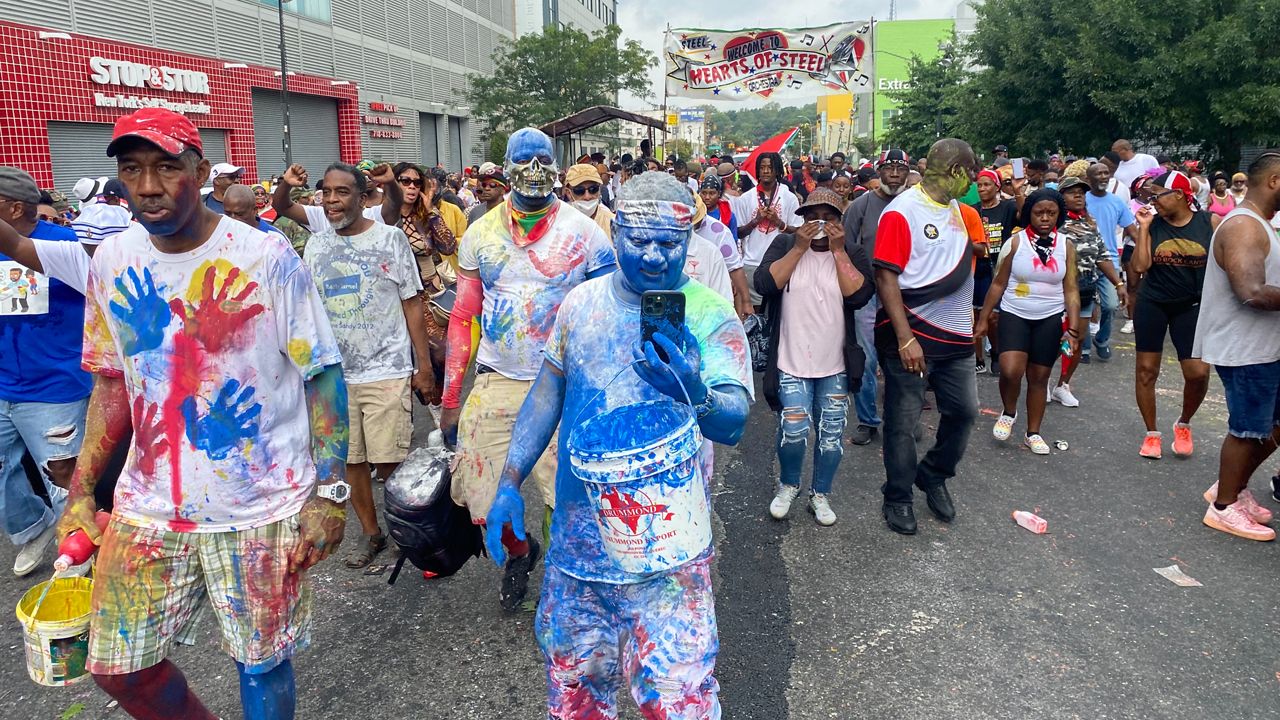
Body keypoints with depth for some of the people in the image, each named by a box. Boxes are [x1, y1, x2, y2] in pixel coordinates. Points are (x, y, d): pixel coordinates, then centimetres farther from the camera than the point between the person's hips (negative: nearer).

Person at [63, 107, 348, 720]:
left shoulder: (266, 257, -11)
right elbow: (112, 381, 12)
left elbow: (322, 376, -9)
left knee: (262, 663, 9)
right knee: (117, 665, 12)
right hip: (149, 504, 5)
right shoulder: (112, 262, 3)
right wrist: (80, 492, 6)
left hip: (263, 507, -4)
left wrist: (329, 492, -14)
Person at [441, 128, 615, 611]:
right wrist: (450, 398, 8)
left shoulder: (584, 233, -3)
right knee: (481, 505, 7)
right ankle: (519, 551, 39)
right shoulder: (480, 234, 5)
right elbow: (463, 317, 10)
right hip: (494, 384, 3)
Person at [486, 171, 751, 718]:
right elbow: (547, 394, 9)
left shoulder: (710, 317, -10)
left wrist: (695, 394, -40)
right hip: (579, 526, 4)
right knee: (573, 674, 19)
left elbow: (733, 422, -19)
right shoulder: (581, 303, 1)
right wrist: (509, 484, 6)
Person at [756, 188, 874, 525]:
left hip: (836, 364, 2)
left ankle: (820, 495, 30)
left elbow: (860, 295, -13)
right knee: (793, 432, -10)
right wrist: (799, 248, -15)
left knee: (831, 436, 8)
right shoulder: (784, 244, 0)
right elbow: (764, 284, -15)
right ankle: (788, 485, 20)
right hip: (792, 361, -2)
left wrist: (838, 251, -14)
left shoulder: (852, 250, 2)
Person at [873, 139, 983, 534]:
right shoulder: (902, 212, -12)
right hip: (912, 335, -7)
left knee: (964, 411, 12)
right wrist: (905, 338, -21)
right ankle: (898, 497, 20)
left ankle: (934, 476, 34)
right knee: (903, 421, 4)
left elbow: (978, 247, 30)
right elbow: (886, 279, -17)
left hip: (956, 337, 7)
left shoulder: (959, 210, 11)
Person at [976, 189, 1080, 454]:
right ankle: (1009, 413, 11)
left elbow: (1071, 290, 1)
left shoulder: (1066, 246, 1)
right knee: (1011, 370, -19)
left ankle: (1033, 433, 22)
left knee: (1039, 377, 7)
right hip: (1014, 315, -2)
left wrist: (1073, 330, -5)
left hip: (1050, 319, 2)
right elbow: (998, 284, -1)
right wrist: (983, 319, -1)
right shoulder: (1016, 242, -5)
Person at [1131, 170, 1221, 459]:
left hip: (1191, 307, -1)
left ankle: (1184, 424, 20)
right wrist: (1143, 228, -12)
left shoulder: (1211, 222, -4)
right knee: (1147, 369, 4)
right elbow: (1139, 265, -11)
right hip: (1152, 304, 1)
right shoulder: (1153, 225, -3)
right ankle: (1151, 433, 19)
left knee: (1198, 372, -9)